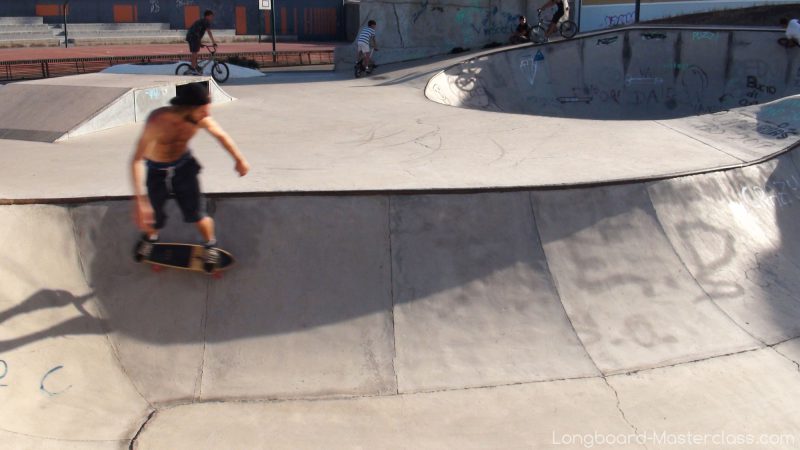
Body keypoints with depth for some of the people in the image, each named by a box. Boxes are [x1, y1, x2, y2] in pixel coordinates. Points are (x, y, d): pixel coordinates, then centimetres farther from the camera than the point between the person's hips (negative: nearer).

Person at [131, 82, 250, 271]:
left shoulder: (200, 119, -24)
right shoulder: (158, 120, -35)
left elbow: (221, 135, -2)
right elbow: (137, 160, -37)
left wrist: (240, 159, 10)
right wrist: (140, 200, -45)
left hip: (184, 165, 2)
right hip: (157, 170, -1)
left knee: (196, 215, -8)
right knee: (152, 221, 6)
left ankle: (210, 245, 24)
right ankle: (150, 237, 45)